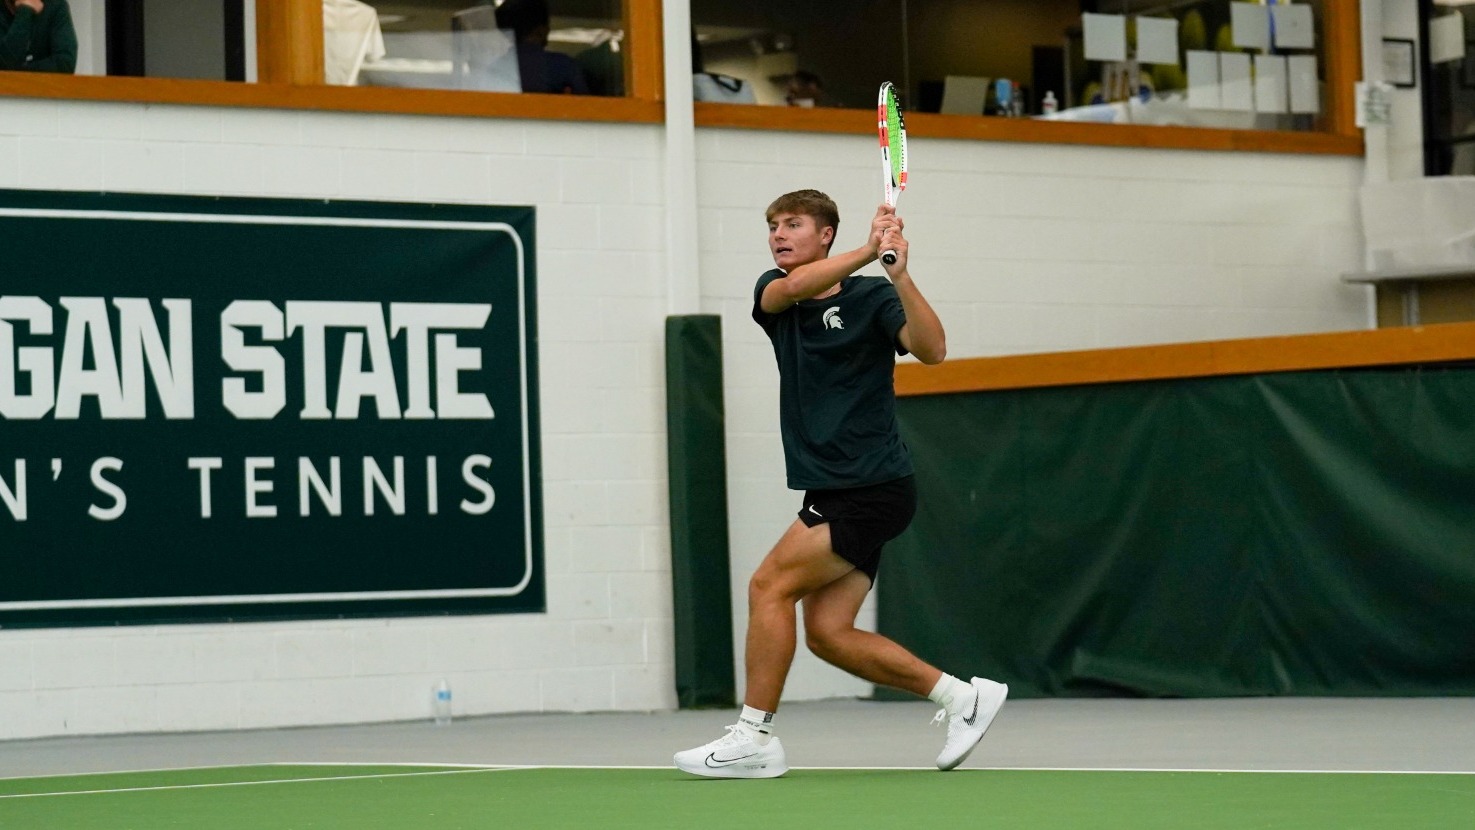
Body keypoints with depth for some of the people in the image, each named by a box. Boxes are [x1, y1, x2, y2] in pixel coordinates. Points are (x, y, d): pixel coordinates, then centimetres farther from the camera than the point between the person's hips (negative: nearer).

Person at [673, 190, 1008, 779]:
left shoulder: (871, 296, -5)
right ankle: (962, 696, 11)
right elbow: (791, 287, -14)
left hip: (874, 488, -7)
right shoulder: (774, 295, 11)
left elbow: (931, 349, -21)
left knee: (770, 585, -13)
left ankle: (754, 737, -6)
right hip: (832, 493, 7)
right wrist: (865, 251, -28)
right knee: (828, 633, 0)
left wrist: (900, 274, -34)